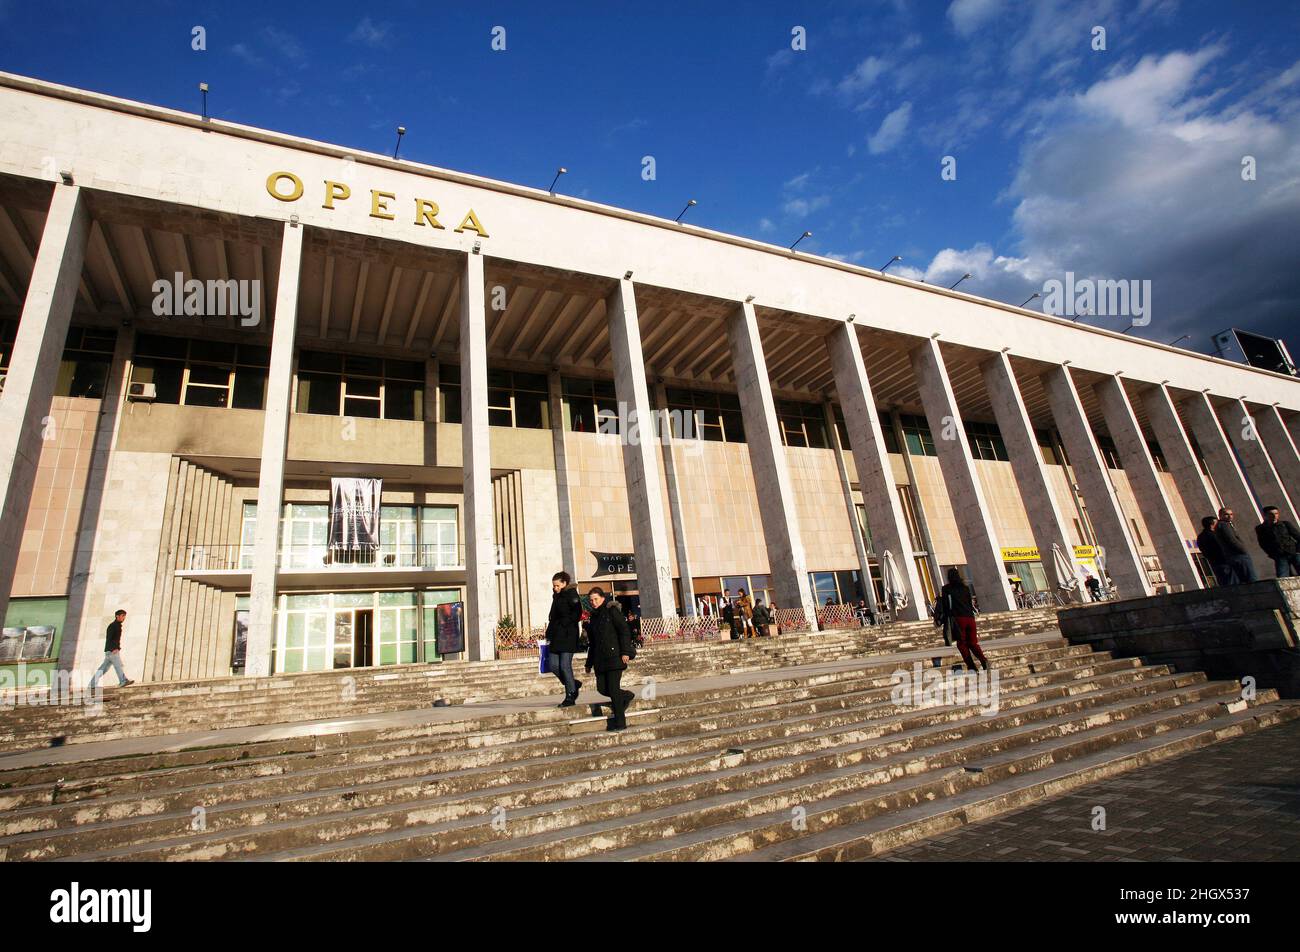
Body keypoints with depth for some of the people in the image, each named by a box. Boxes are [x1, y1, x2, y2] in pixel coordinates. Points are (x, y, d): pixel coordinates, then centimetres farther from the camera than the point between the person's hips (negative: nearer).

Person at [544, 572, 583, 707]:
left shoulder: (572, 595, -7)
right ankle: (574, 684, 24)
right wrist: (549, 635, 13)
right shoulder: (557, 597, 17)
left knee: (565, 665, -7)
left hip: (568, 636, -8)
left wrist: (564, 623, -15)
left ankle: (570, 697, 5)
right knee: (553, 665, 4)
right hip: (557, 637, 8)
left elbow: (577, 613, -17)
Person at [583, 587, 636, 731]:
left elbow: (624, 631, -12)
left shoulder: (612, 611, -4)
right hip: (600, 659, 7)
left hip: (614, 656, -7)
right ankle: (626, 696, 30)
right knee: (602, 688, 4)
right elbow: (592, 641, 22)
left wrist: (625, 652, -20)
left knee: (613, 688, -7)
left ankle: (620, 723, 4)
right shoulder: (594, 616, 17)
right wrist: (589, 662, 22)